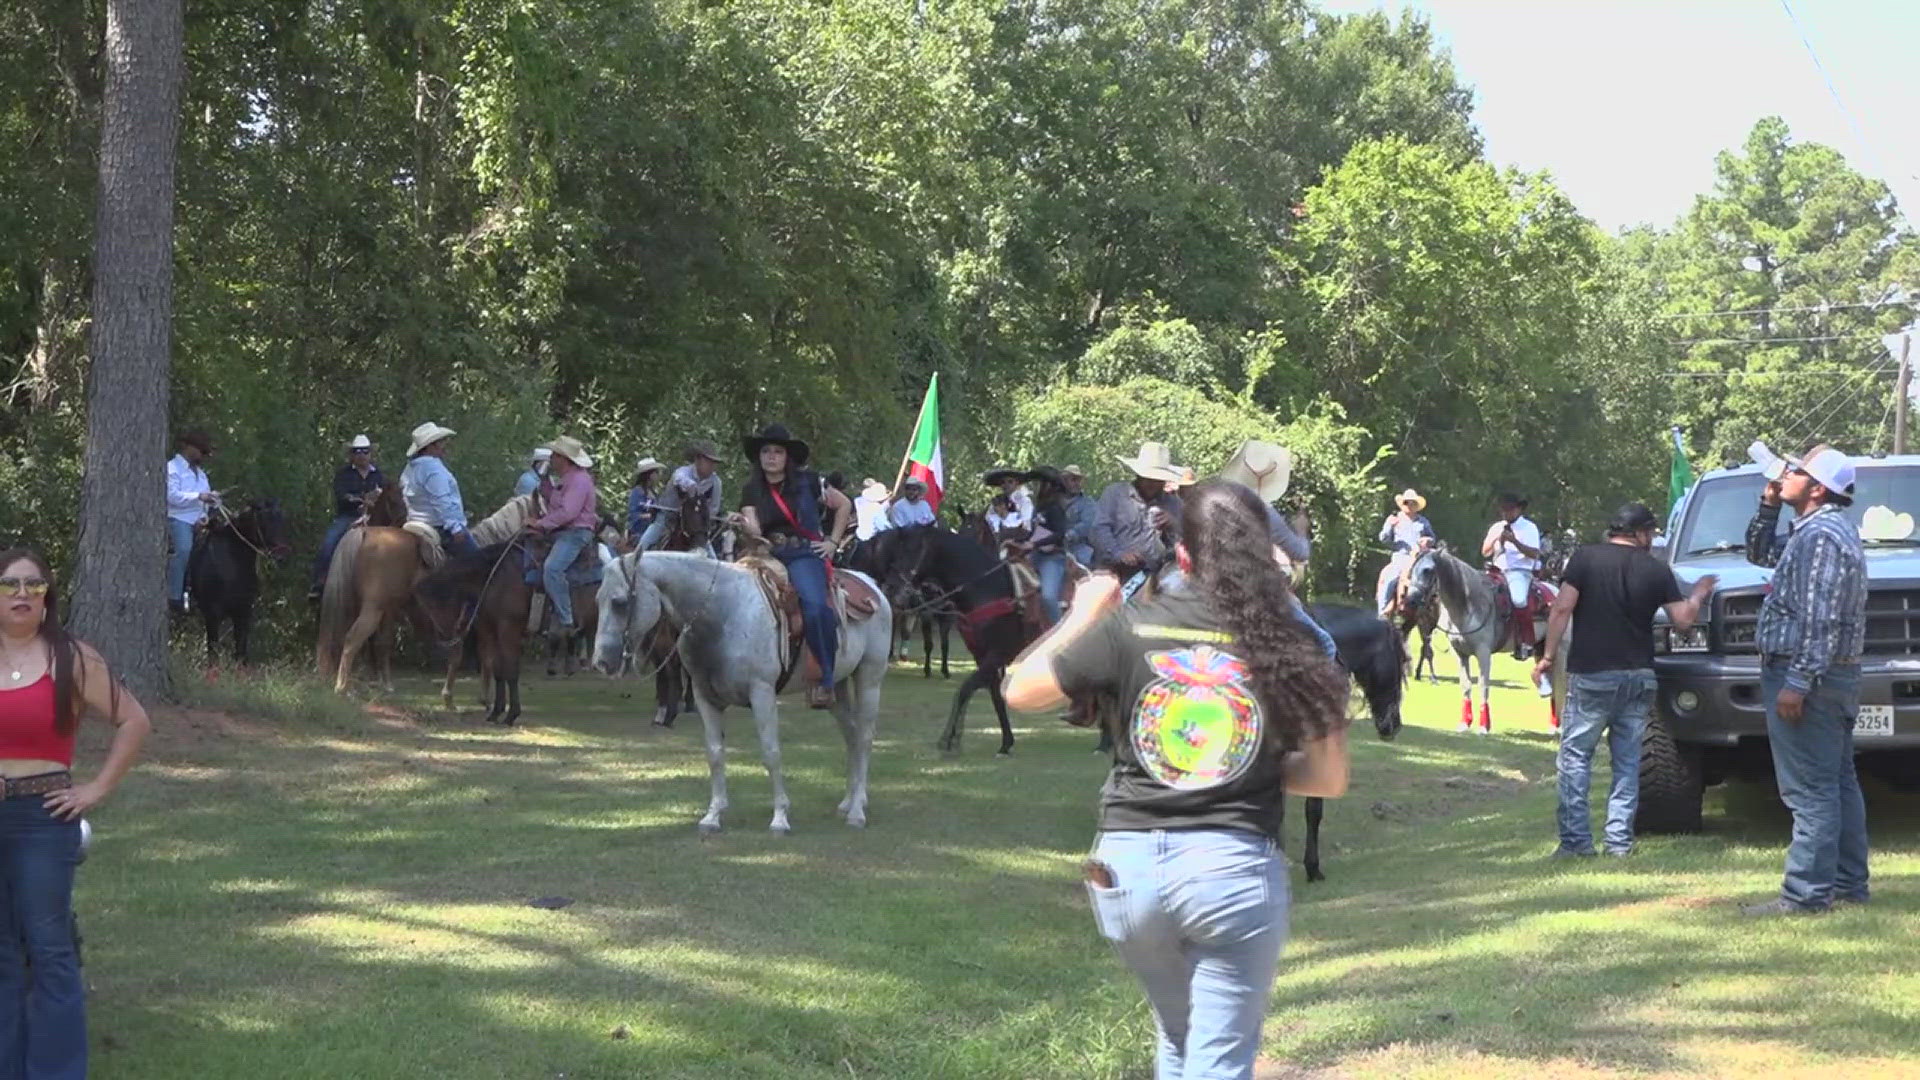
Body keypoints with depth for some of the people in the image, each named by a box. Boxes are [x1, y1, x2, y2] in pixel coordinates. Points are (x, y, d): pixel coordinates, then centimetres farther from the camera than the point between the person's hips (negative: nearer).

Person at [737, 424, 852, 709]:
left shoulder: (807, 481, 4)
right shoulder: (753, 490, 9)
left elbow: (844, 505, 13)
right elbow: (753, 528, -3)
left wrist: (833, 541, 6)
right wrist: (745, 525, -26)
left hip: (804, 554, -3)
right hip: (768, 555, 3)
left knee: (814, 605, -30)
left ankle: (824, 680, -20)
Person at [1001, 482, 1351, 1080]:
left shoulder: (1130, 627, -3)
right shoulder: (1290, 647, -2)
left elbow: (1020, 690, 7)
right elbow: (1329, 779, 1)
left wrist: (1084, 614, 18)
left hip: (1128, 862, 2)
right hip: (1235, 866, -2)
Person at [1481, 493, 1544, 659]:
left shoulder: (1529, 528, 3)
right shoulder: (1496, 528, 19)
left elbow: (1534, 554, -8)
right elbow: (1485, 552, 15)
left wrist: (1514, 541, -17)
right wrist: (1496, 538, -3)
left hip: (1520, 572, -6)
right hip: (1498, 572, 6)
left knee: (1519, 600, -34)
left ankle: (1527, 643, -26)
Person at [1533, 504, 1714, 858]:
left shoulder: (1585, 558, -3)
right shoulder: (1656, 570, 3)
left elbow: (1562, 608, -9)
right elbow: (1683, 619, 3)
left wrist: (1548, 655, -3)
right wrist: (1698, 595, 23)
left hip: (1592, 674, -2)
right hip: (1638, 676, 3)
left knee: (1575, 755, 3)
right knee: (1627, 760, 10)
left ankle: (1575, 838, -3)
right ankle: (1620, 840, 7)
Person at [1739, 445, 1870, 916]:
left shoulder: (1821, 535, -17)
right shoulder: (1820, 530, 17)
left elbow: (1820, 619, -24)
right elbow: (1760, 553, 31)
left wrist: (1797, 682, -26)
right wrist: (1768, 508, 16)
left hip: (1805, 676, -11)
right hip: (1834, 679, 11)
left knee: (1809, 789, -10)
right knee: (1838, 783, 14)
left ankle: (1808, 891, -11)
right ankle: (1848, 884, 20)